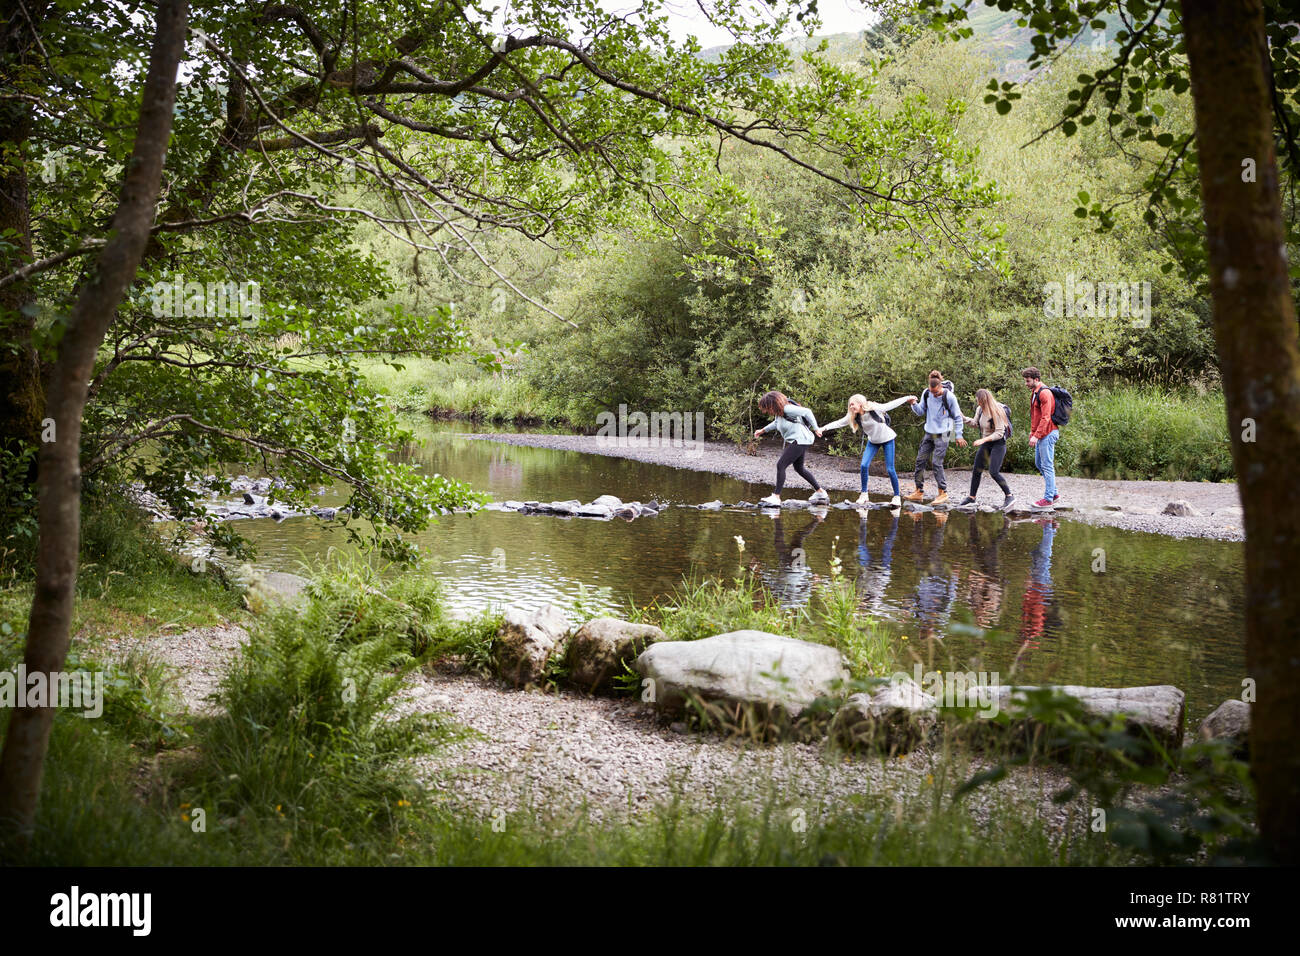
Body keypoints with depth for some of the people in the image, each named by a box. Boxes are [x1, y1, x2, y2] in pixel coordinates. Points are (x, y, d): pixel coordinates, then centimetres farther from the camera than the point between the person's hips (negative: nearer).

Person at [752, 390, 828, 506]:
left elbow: (807, 412, -22)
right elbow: (776, 423, 27)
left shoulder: (787, 409, -23)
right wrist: (762, 430, 28)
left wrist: (816, 429, -17)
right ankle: (820, 492, 33)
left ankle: (776, 497, -12)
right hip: (794, 441, 11)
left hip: (799, 440, -11)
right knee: (799, 468, 22)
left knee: (781, 465, -14)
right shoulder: (779, 412, 5)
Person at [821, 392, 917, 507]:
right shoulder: (854, 416, -12)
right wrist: (825, 427, -23)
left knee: (890, 469, -8)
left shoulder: (875, 409, -25)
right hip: (873, 441, 4)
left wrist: (908, 398, -5)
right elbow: (839, 423, -12)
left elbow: (892, 404, -15)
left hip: (887, 439, -4)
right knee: (864, 465, -11)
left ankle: (897, 496, 4)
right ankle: (864, 494, 1)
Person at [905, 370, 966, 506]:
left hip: (942, 434, -6)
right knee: (920, 460, 4)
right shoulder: (926, 394, -2)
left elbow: (958, 417, -5)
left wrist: (958, 436, -4)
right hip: (929, 433, 6)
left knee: (936, 462, -10)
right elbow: (921, 412, 8)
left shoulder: (949, 397, -14)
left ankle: (943, 493, 1)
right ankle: (919, 492, 12)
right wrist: (914, 404, -13)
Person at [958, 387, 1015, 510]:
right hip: (985, 444, 8)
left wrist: (983, 440, -27)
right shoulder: (980, 410, 0)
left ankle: (1009, 496, -6)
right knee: (976, 470, 11)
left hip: (998, 444, -8)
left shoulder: (997, 412, -22)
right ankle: (971, 497, 26)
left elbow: (999, 433, -23)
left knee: (993, 472, -18)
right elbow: (975, 423, 19)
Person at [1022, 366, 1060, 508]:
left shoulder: (1044, 393, -16)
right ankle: (1053, 493, 20)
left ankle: (1048, 498, -3)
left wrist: (1036, 435, -24)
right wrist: (1032, 432, 21)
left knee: (1047, 466, -6)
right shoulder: (1035, 393, 16)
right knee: (1039, 464, 14)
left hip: (1047, 434, -11)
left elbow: (1046, 417, -22)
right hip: (1041, 434, 11)